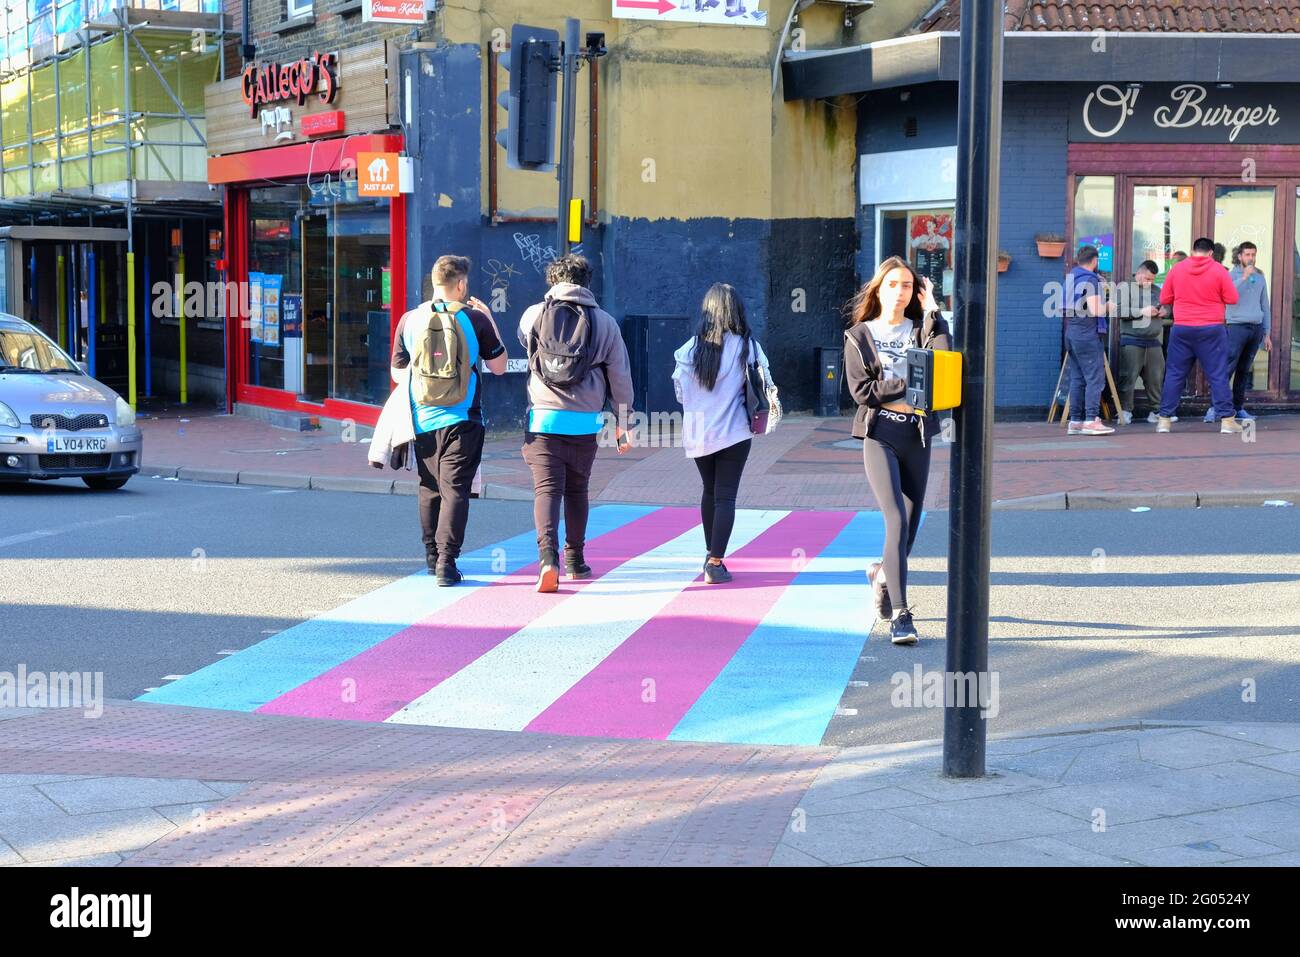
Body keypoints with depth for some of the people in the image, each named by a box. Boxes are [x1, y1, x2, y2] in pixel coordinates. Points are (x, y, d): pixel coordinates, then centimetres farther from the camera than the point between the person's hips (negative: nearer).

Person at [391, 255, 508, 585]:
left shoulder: (410, 320, 0)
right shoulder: (475, 319, -6)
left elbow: (398, 372, 8)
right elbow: (498, 366, 4)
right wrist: (490, 319, 11)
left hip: (423, 420, 3)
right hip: (462, 420, -3)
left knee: (429, 489, 16)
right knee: (455, 490, -1)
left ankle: (433, 556, 25)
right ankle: (446, 561, -9)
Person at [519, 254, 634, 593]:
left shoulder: (534, 315, 1)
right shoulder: (604, 322, 3)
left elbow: (524, 338, 25)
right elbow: (620, 377, 7)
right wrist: (622, 422, 15)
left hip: (543, 419, -1)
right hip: (585, 422, 1)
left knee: (546, 489, -5)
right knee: (577, 490, 17)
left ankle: (548, 555, -26)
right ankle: (575, 560, 27)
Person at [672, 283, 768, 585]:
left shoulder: (692, 347, -5)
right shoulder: (747, 346, -9)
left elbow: (680, 392, 2)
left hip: (697, 433, 3)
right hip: (734, 432, -3)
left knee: (709, 491, 21)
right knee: (725, 497, 0)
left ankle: (711, 554, 30)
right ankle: (715, 564, -9)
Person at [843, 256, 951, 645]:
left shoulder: (921, 329, 10)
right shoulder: (858, 336, 4)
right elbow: (862, 390, -6)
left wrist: (931, 311, -6)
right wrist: (910, 383, -10)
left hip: (917, 436, 4)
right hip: (880, 434, -4)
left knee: (911, 524, 9)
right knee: (897, 521, -18)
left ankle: (883, 574, 41)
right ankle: (900, 615, -20)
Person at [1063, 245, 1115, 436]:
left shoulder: (1070, 278, 14)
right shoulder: (1090, 279, -10)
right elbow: (1095, 310, -17)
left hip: (1070, 332, 8)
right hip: (1086, 333, -8)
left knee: (1077, 378, 10)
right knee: (1095, 378, -6)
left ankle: (1075, 421, 9)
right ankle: (1091, 419, -11)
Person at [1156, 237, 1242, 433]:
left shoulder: (1176, 270, 2)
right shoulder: (1218, 271, -4)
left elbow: (1164, 300, 7)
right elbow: (1232, 299, -3)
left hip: (1181, 329, 2)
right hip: (1211, 329, -2)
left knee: (1174, 374, 8)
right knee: (1218, 375, 2)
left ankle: (1164, 419, 7)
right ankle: (1227, 420, 2)